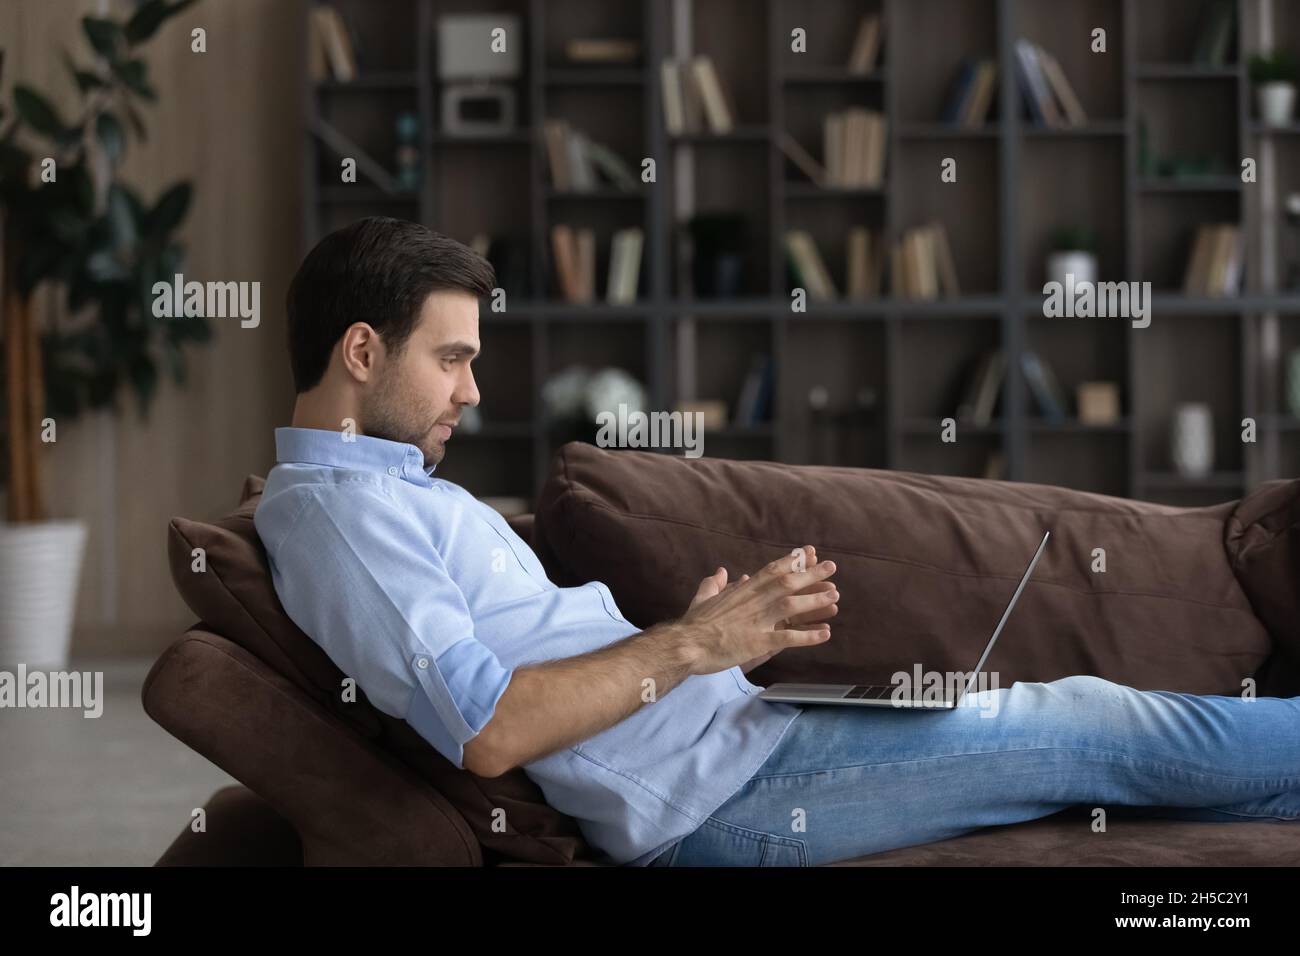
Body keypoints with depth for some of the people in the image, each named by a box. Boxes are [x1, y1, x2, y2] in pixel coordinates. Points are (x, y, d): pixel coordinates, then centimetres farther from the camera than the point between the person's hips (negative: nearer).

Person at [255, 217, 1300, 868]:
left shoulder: (395, 487, 18)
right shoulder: (333, 507, -15)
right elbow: (487, 729, -26)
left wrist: (728, 617, 5)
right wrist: (689, 646, -20)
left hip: (731, 735, 10)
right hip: (710, 796, -10)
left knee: (1084, 712, 10)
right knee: (1106, 729, -2)